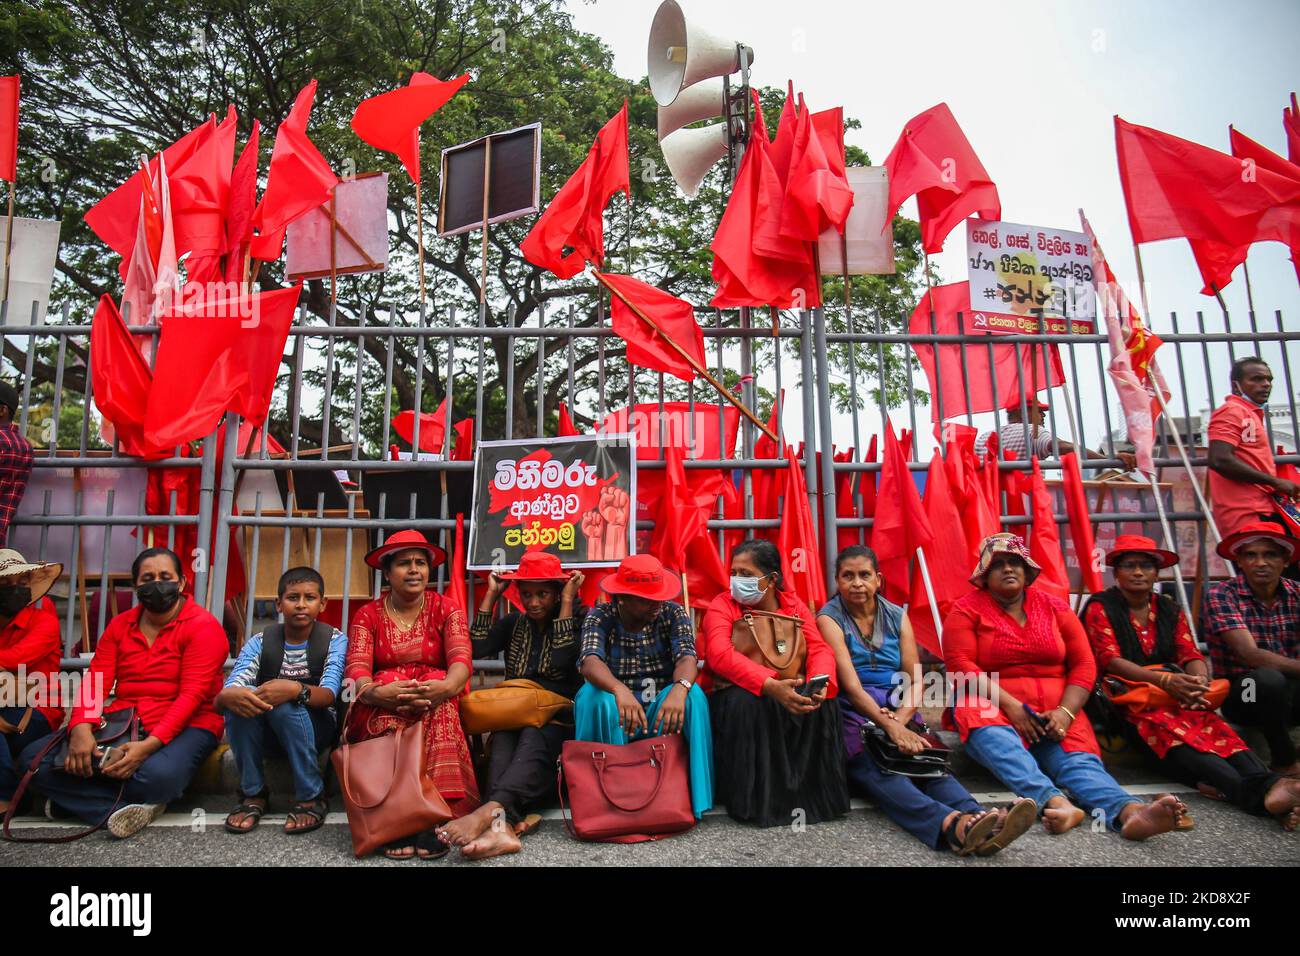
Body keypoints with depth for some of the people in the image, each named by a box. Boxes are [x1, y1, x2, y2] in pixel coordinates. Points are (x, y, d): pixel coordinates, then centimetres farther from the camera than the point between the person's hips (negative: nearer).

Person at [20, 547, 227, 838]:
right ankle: (121, 807, -18)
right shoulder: (120, 625, 12)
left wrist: (149, 745, -28)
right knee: (34, 756, -12)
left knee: (159, 775, -37)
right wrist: (81, 727, -19)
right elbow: (95, 681, 2)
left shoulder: (203, 626, -8)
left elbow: (192, 694, -16)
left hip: (183, 726, -6)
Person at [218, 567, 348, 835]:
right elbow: (221, 698, -16)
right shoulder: (259, 642, -5)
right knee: (240, 696, -26)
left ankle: (311, 797, -16)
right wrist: (228, 696, -42)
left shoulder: (335, 640, -9)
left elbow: (328, 695, -23)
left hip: (315, 728, -2)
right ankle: (253, 793, -11)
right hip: (268, 732, 3)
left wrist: (296, 689, -45)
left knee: (285, 703, -33)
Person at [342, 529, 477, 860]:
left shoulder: (446, 609, 3)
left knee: (438, 692, -35)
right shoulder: (368, 615, 5)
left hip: (436, 704, 0)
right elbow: (357, 668, -10)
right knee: (386, 709, -34)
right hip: (382, 710, 1)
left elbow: (461, 660, -13)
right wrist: (376, 692, -35)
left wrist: (446, 686, -37)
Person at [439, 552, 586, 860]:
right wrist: (491, 595, 2)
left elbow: (561, 662, -15)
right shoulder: (513, 623, 15)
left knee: (532, 739, -37)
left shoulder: (578, 620, 3)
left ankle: (487, 812, -61)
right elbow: (476, 649, -2)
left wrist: (567, 602, -12)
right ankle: (503, 824, -58)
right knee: (502, 739, -33)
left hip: (558, 722, -3)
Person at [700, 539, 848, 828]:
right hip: (731, 698, -3)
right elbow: (719, 654, -29)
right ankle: (756, 801, -19)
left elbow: (819, 649, -9)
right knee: (746, 702, -36)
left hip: (787, 694, 3)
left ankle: (812, 795, -6)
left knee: (823, 702, -25)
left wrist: (820, 683, -34)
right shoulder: (722, 606, -11)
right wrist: (770, 685, -44)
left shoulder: (793, 604, 2)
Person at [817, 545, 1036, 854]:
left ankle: (976, 818, -55)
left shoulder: (897, 616, 12)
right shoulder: (830, 618, -2)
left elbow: (916, 680, 5)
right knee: (876, 769, -35)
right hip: (851, 717, -4)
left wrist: (900, 719, -15)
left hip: (898, 715, 4)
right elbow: (851, 686, -14)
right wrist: (889, 726, -28)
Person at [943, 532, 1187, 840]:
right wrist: (1010, 705, -18)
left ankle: (1129, 811, -55)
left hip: (1054, 710, 3)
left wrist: (1065, 712, -10)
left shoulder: (1054, 606, 14)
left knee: (1077, 758, -28)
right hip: (993, 706, -3)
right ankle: (1056, 802, -57)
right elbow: (961, 665, -7)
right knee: (991, 734, -38)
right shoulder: (968, 608, 5)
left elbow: (1084, 664, 8)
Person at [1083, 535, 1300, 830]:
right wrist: (1165, 679, -23)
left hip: (1173, 694, 5)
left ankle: (1270, 785, -53)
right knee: (1164, 727, -37)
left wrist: (1200, 680, -19)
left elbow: (1190, 655, 6)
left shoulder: (1169, 609, 19)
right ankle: (1257, 791, -55)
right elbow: (1110, 661, -8)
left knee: (1212, 724, -30)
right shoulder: (1101, 607, 4)